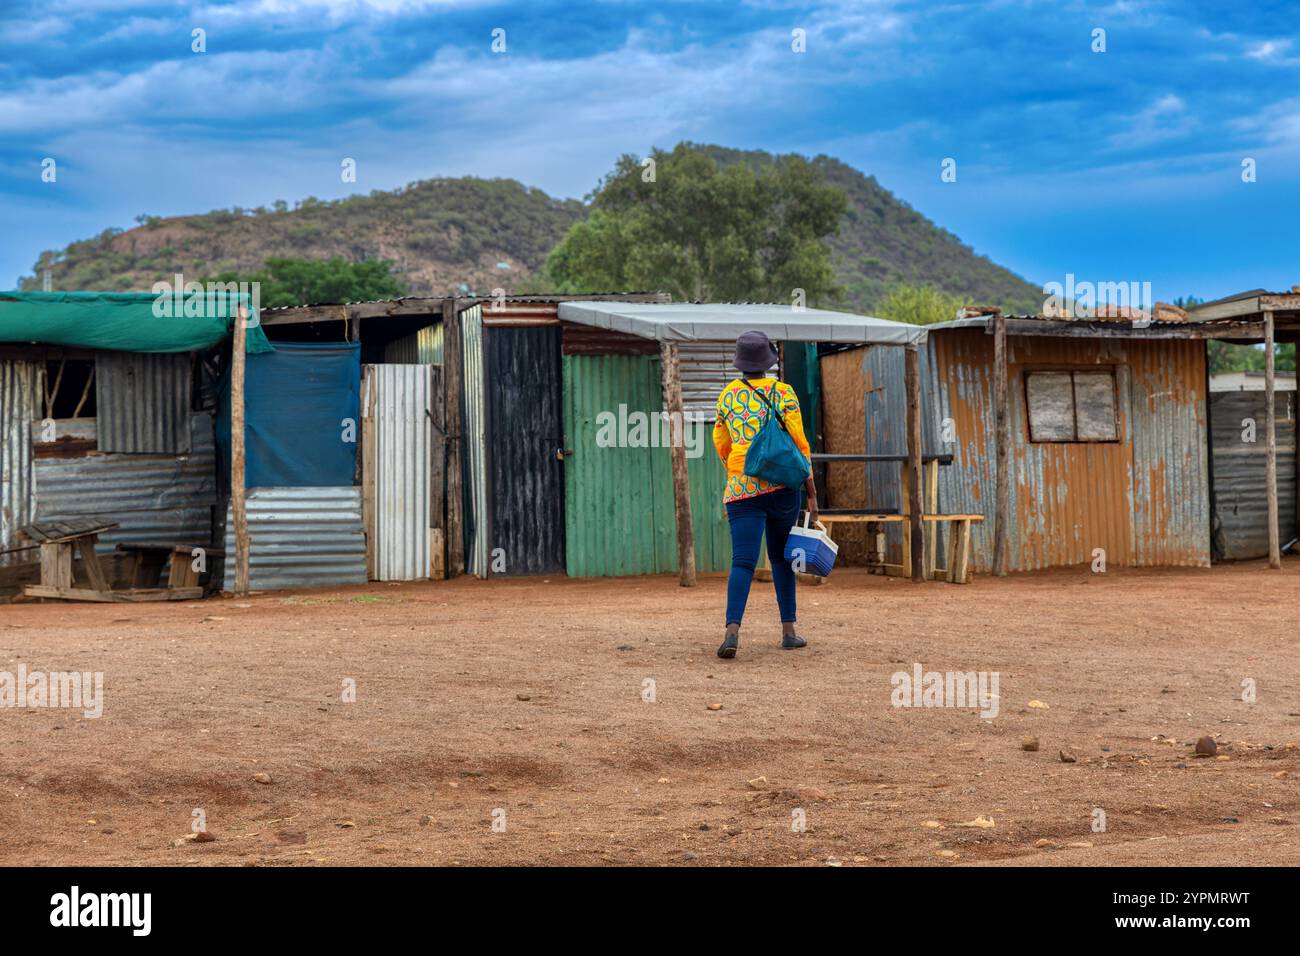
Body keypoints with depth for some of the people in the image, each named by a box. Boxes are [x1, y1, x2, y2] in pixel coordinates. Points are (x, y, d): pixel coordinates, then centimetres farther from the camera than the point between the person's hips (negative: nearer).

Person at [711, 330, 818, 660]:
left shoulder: (727, 395, 6)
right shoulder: (783, 392, -2)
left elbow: (721, 445, 15)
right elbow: (798, 444, -4)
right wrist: (811, 492, 0)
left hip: (741, 488, 0)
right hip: (782, 485, 0)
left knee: (742, 563, -6)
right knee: (781, 558, 16)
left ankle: (732, 630, -25)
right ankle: (788, 630, 20)